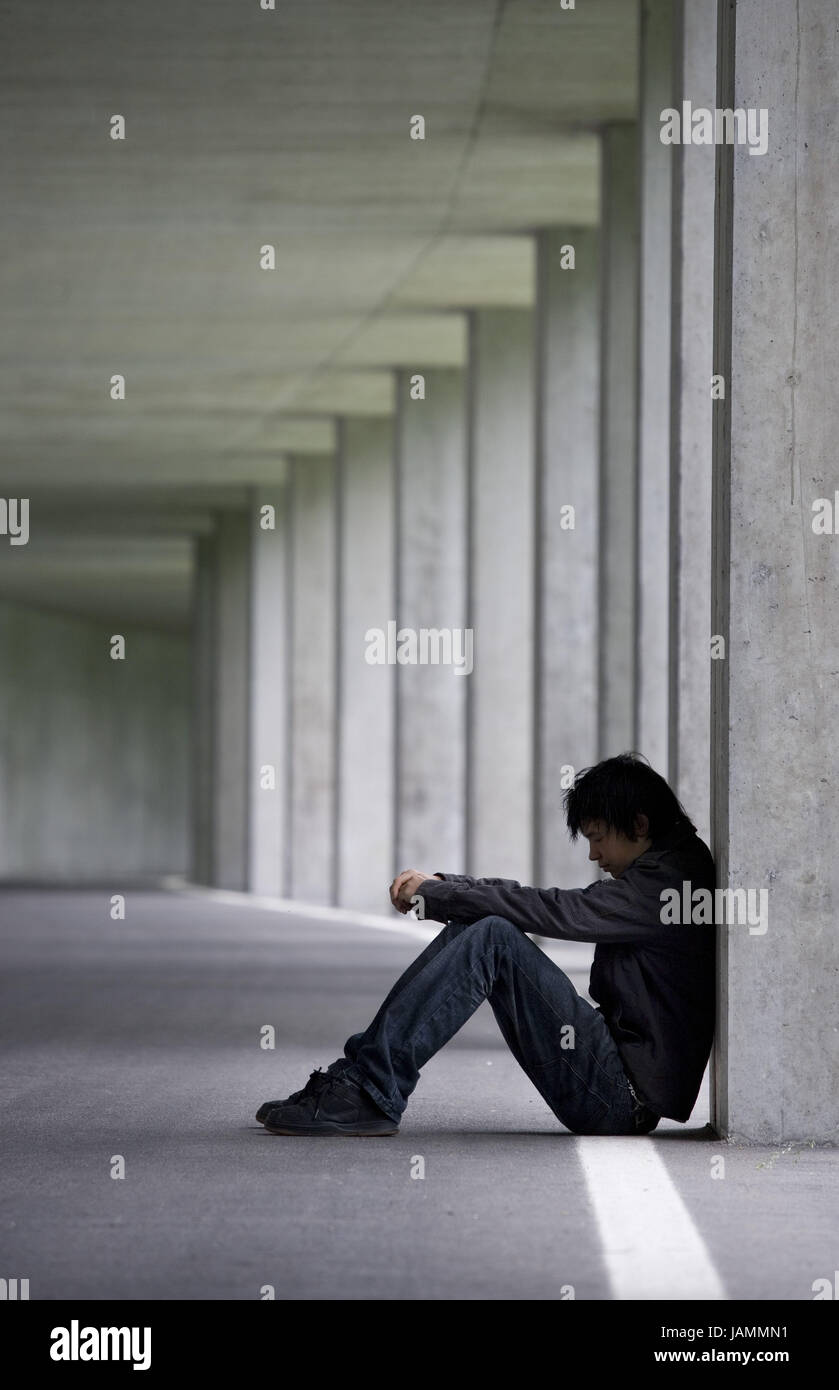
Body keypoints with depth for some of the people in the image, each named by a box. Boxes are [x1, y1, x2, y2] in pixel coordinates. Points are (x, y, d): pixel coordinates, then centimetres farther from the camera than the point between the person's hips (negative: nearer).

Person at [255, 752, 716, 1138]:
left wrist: (435, 893, -8)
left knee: (493, 938, -19)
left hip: (622, 1095, -10)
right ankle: (356, 1076, -5)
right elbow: (552, 903, 19)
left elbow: (556, 910, -16)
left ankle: (369, 1096, -23)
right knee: (473, 927, 5)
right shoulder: (660, 873, 19)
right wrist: (442, 885, 5)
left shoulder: (669, 880, -11)